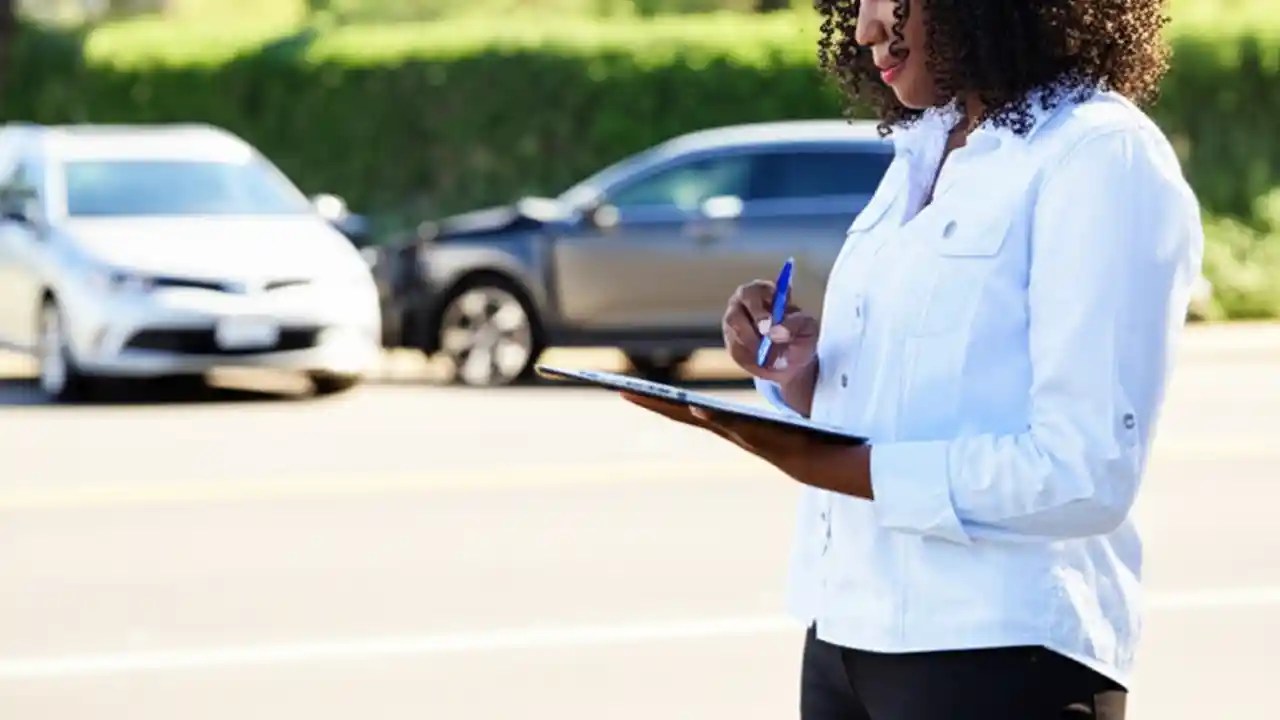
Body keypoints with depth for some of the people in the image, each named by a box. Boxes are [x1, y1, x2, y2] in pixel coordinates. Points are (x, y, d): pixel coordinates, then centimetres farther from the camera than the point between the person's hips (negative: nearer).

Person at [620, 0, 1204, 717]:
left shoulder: (1104, 160, -13)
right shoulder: (925, 151, 12)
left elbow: (1087, 476, -21)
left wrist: (829, 466, -25)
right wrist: (799, 379, -4)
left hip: (998, 655, -8)